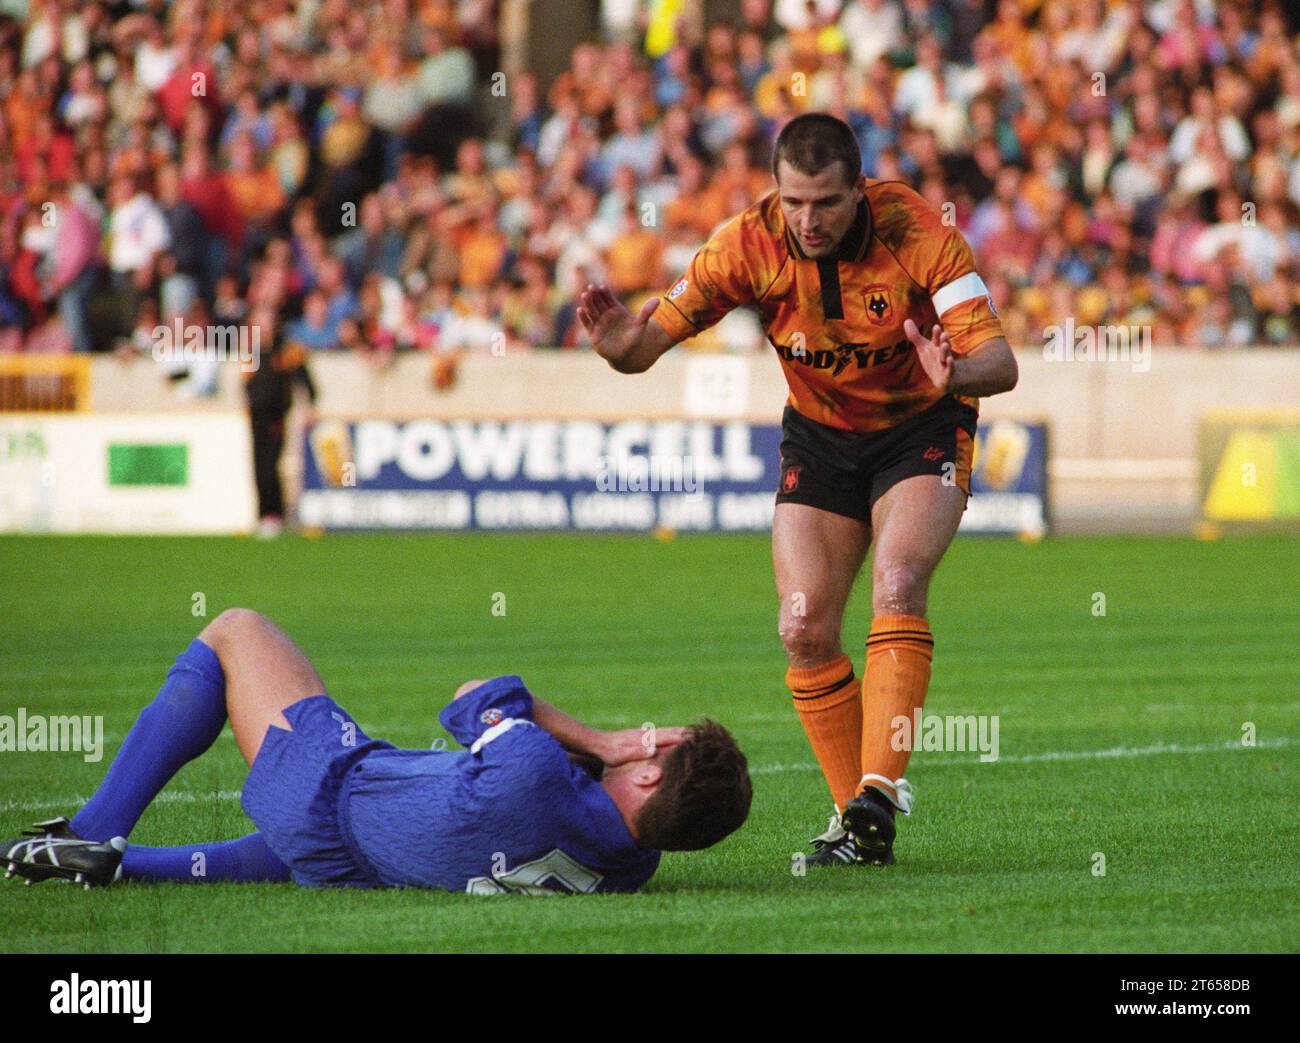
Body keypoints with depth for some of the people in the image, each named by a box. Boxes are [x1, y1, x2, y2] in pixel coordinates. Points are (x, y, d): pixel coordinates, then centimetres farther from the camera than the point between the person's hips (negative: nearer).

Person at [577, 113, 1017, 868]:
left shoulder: (919, 233, -26)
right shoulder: (752, 243, -20)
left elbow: (999, 362, -31)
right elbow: (657, 333, -18)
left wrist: (956, 374, -54)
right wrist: (623, 345, -42)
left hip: (921, 430, -3)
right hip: (819, 434, 3)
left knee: (898, 586, -26)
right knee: (805, 628, -7)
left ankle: (882, 793, -30)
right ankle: (855, 815, 5)